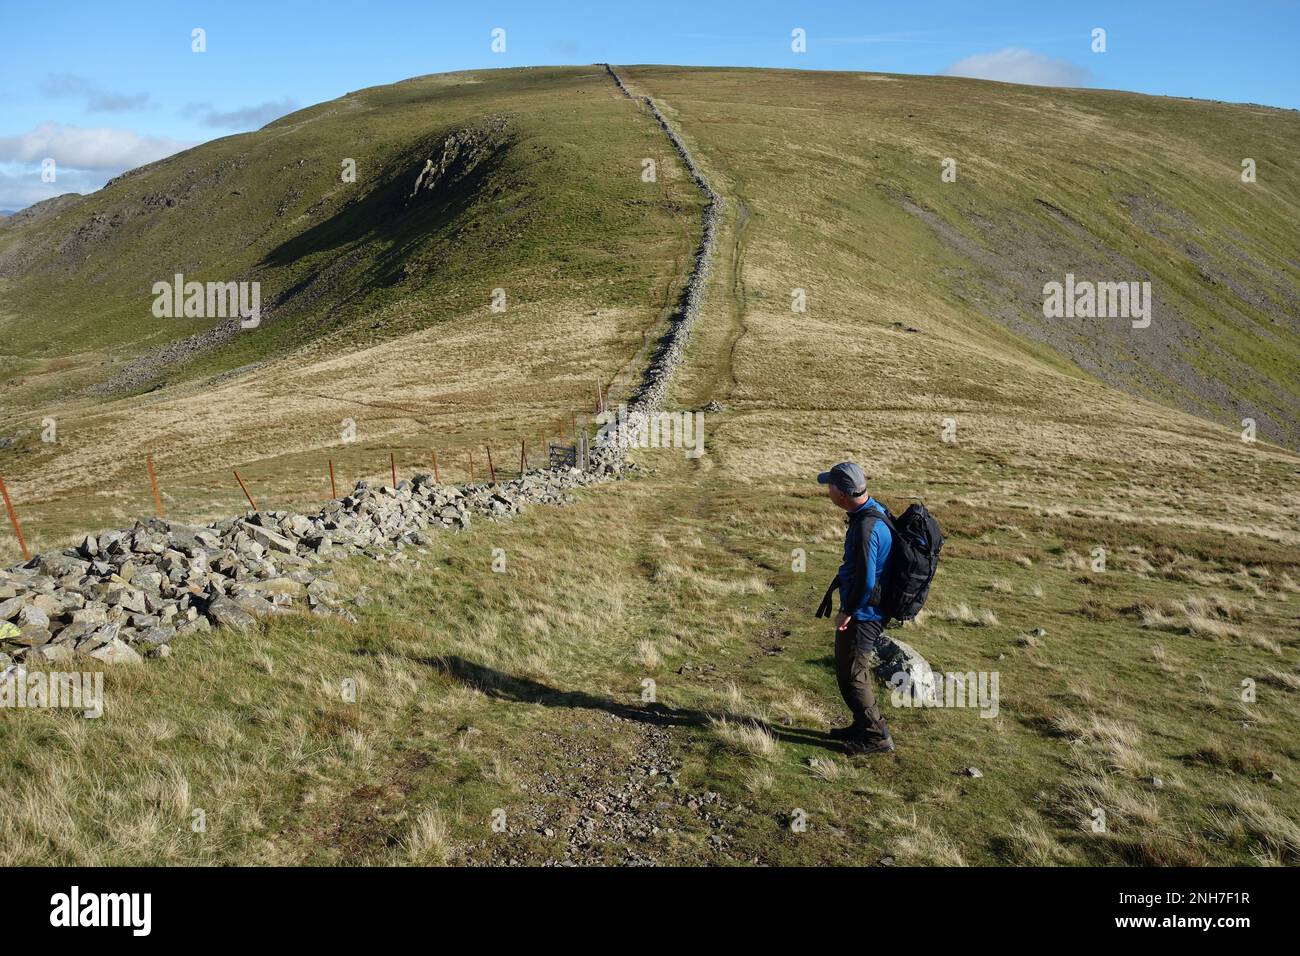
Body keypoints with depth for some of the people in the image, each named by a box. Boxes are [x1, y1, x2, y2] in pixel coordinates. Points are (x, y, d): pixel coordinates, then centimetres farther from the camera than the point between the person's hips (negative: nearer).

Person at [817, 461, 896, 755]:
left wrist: (847, 611, -15)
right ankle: (863, 726, 35)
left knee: (851, 676, 2)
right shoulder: (875, 510, 4)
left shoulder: (866, 528, -28)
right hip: (868, 609, 10)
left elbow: (865, 580, -29)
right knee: (853, 670, 22)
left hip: (862, 613, -10)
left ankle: (877, 736, 13)